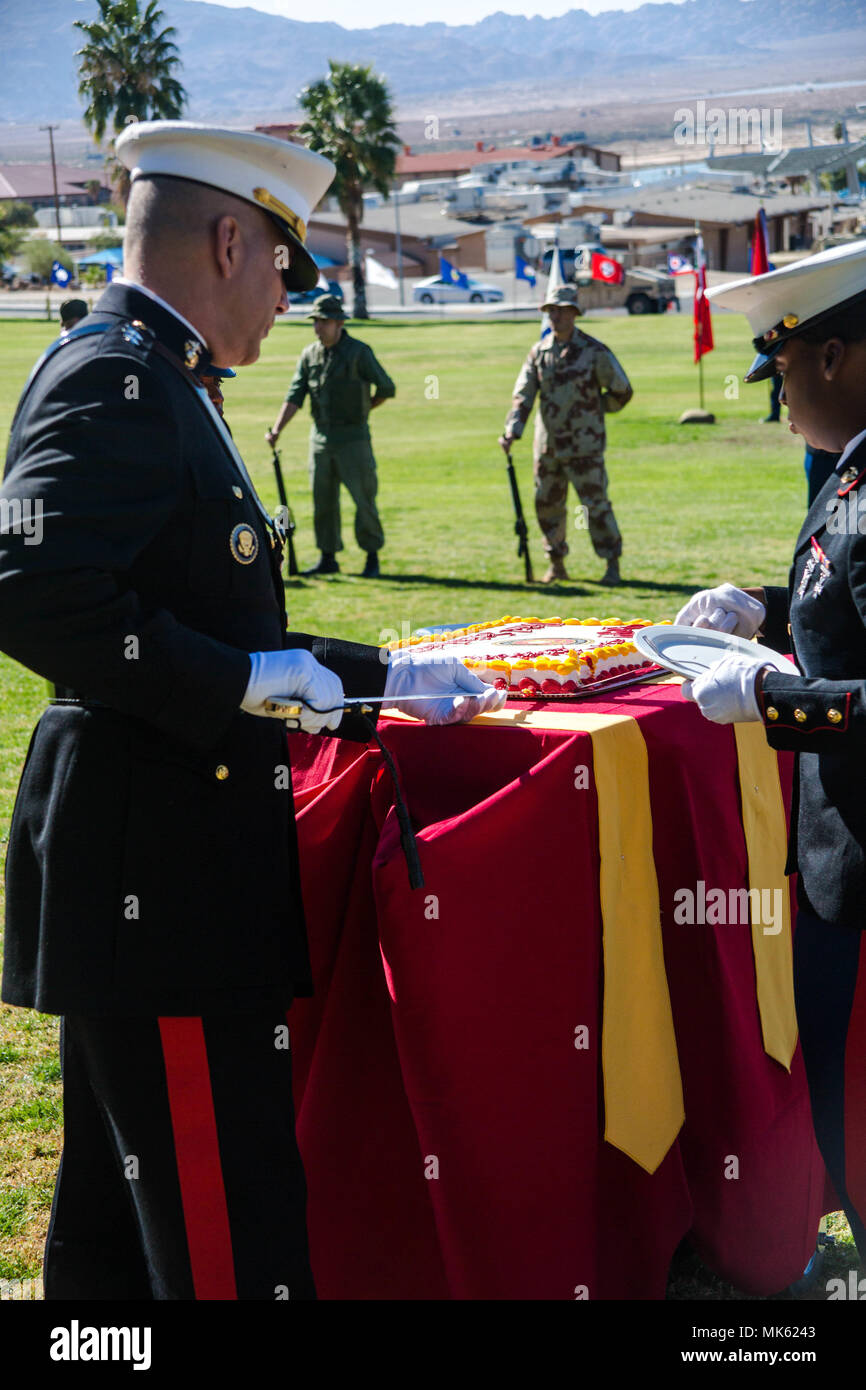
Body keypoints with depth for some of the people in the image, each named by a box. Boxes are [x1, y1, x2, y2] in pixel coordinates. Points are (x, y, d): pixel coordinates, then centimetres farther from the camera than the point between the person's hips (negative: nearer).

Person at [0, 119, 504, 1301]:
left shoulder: (152, 383, 19)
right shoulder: (113, 378, -14)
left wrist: (384, 677, 25)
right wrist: (246, 680, -21)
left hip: (154, 876, 11)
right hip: (159, 882, -11)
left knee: (119, 1223, 18)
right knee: (233, 1243, -7)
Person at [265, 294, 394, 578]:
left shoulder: (358, 352, -6)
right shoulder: (309, 355, 7)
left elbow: (386, 388, 1)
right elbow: (294, 397, 3)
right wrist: (276, 429, -9)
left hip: (353, 437, -5)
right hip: (320, 437, 5)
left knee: (363, 498, -3)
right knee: (323, 501, 7)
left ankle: (372, 557, 7)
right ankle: (328, 558, 16)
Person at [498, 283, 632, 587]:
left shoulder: (594, 352, -7)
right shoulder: (540, 352, 5)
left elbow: (622, 392, 1)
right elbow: (523, 394, 0)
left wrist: (591, 411, 3)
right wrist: (512, 431, -13)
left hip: (584, 445, -5)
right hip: (547, 445, 5)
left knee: (596, 504, -6)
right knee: (547, 505, 9)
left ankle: (613, 566, 2)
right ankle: (557, 564, 22)